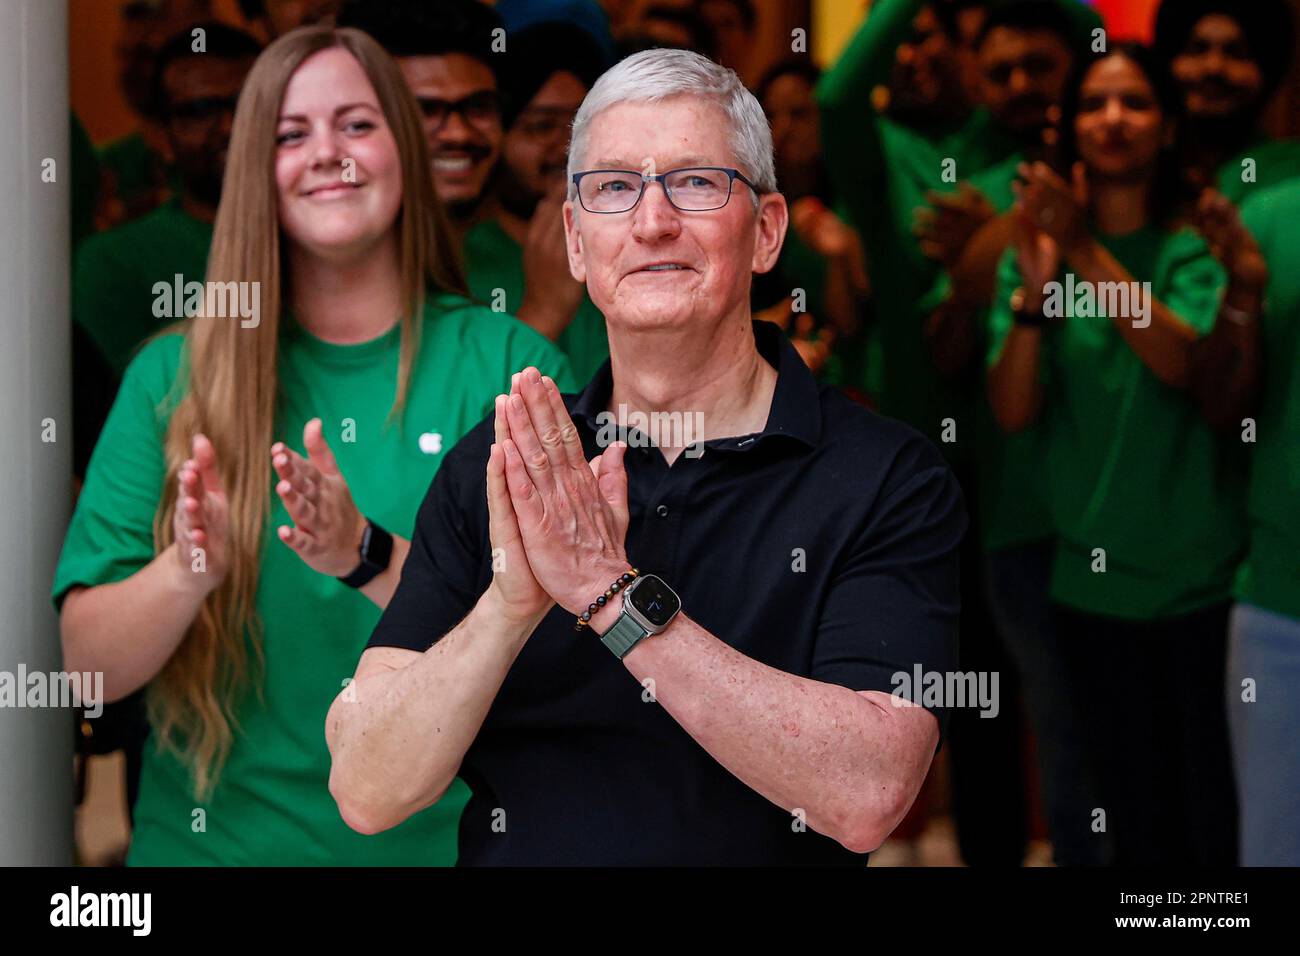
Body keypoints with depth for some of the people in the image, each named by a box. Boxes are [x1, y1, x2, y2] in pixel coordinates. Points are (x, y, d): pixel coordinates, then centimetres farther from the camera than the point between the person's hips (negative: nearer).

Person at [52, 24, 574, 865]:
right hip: (212, 836, 1)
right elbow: (89, 662, -5)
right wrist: (188, 569, -24)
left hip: (440, 835, -1)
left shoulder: (511, 364, -5)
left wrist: (371, 557, -29)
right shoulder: (173, 377, 0)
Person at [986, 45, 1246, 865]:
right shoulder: (1036, 248, 4)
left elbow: (1187, 363, -20)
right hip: (1096, 581, 2)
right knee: (1136, 819, 8)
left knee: (1218, 816, 0)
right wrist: (1035, 286, -20)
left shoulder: (1202, 245, -1)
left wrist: (1087, 255, -28)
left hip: (1205, 576, -2)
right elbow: (1012, 410, -5)